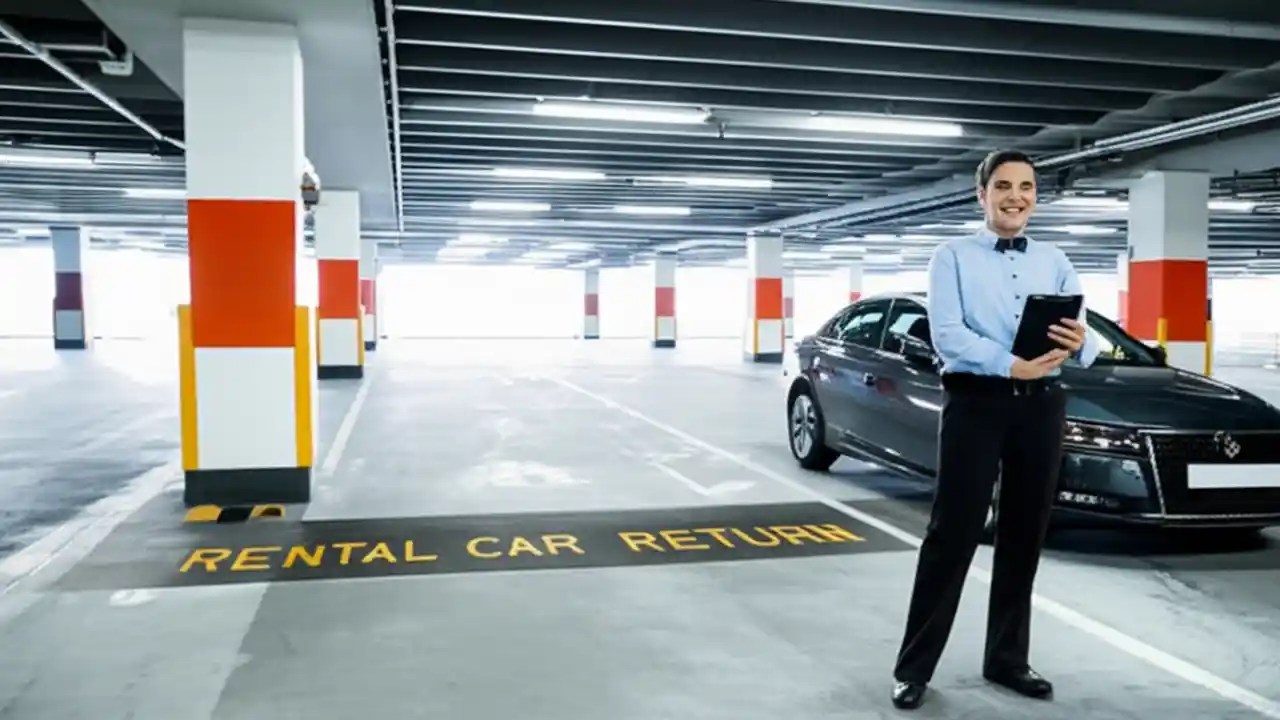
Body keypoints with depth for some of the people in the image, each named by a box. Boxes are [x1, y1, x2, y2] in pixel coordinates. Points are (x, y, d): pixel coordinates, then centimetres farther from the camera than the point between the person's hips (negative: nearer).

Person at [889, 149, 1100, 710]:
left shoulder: (1055, 262, 14)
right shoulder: (953, 256, 1)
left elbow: (1085, 345, 5)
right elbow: (946, 334, -13)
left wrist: (1080, 344, -19)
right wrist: (1009, 364, -26)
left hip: (1042, 406, 5)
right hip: (976, 401, -5)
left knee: (1024, 537, 12)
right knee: (953, 533, -3)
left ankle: (1007, 658, 27)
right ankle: (914, 666, 7)